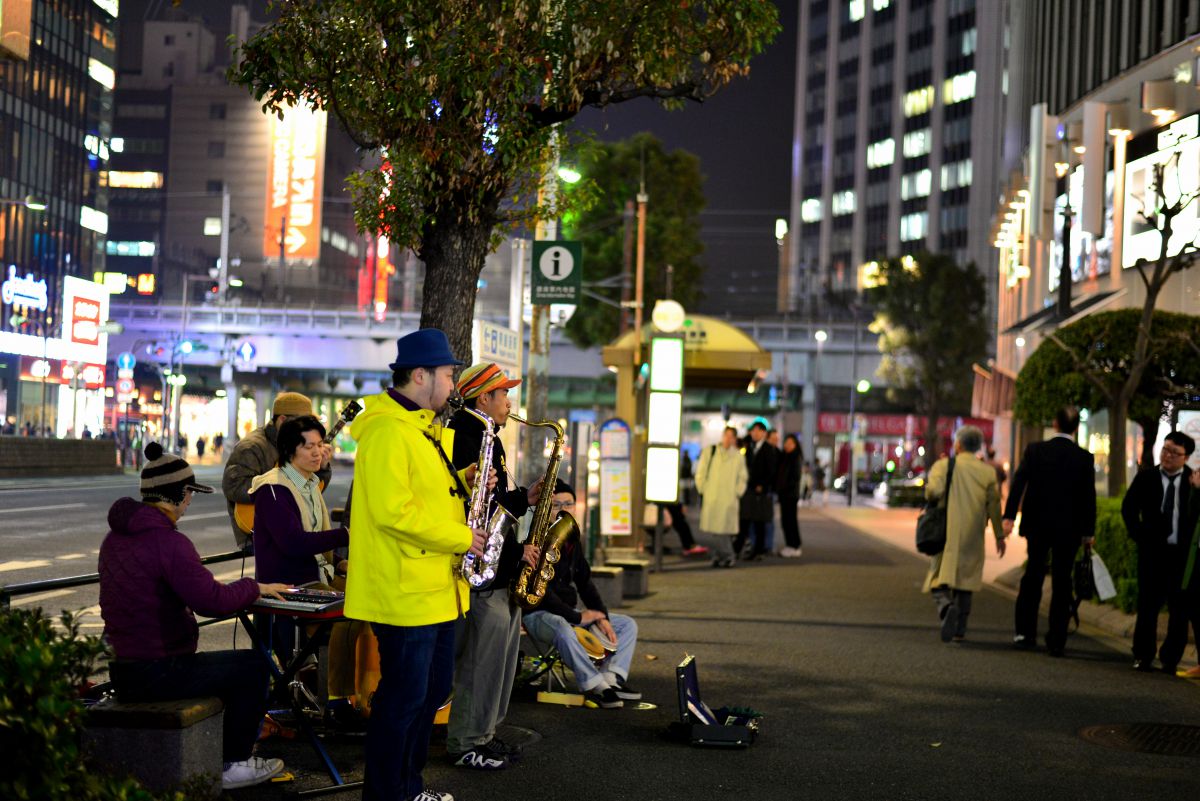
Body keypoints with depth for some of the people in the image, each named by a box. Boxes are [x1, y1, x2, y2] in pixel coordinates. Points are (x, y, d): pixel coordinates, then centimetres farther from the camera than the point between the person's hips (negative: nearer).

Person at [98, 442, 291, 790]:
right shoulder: (169, 542, -20)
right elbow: (213, 602, -22)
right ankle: (235, 765, 13)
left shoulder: (115, 537, 10)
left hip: (121, 671, 10)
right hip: (155, 675, -10)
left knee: (224, 666, 30)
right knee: (254, 666, 6)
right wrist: (254, 588, -6)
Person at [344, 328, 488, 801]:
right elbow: (393, 511, -25)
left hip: (436, 588, 11)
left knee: (433, 690, 18)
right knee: (405, 696, -2)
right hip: (404, 592, -10)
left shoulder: (427, 430, 16)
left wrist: (462, 484, 6)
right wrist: (461, 538, -19)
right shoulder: (388, 431, -18)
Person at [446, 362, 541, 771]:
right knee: (483, 658, -6)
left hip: (504, 570, 11)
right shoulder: (464, 444, -16)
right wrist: (515, 550, -18)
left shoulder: (486, 441, 17)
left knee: (502, 655, 15)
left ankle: (484, 732, 24)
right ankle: (465, 744, 3)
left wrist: (523, 498, 6)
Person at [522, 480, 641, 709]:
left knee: (628, 624, 3)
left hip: (568, 612, 9)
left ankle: (612, 678, -16)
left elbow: (584, 582, 16)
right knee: (562, 628, -42)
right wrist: (577, 617, -20)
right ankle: (595, 686, -34)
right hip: (539, 613, -9)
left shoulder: (572, 541, 11)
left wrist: (602, 616, 0)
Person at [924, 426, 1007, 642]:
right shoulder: (988, 472, 2)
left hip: (947, 533, -2)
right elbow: (994, 506, 4)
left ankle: (946, 606, -31)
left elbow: (935, 490, -19)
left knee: (940, 578, 1)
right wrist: (999, 535, 13)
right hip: (973, 538, 2)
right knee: (965, 578, 14)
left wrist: (929, 494, 5)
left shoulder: (944, 465, -4)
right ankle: (960, 629, 15)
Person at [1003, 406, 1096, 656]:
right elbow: (1089, 496, -2)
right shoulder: (1085, 458, -4)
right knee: (1062, 583, 5)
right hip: (1068, 529, -1)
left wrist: (1009, 516, -14)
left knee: (1032, 578, 15)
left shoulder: (1035, 450, -4)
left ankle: (1025, 633, 15)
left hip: (1037, 524, 1)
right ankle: (1056, 641, 4)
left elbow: (1019, 483, -12)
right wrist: (1089, 531, 5)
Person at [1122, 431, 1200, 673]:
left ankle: (1170, 659, 12)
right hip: (1153, 551, 0)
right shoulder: (1146, 477, 3)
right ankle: (1143, 657, 13)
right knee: (1148, 605, 4)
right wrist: (1139, 535, 2)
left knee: (1181, 609, 3)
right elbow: (1128, 508, 9)